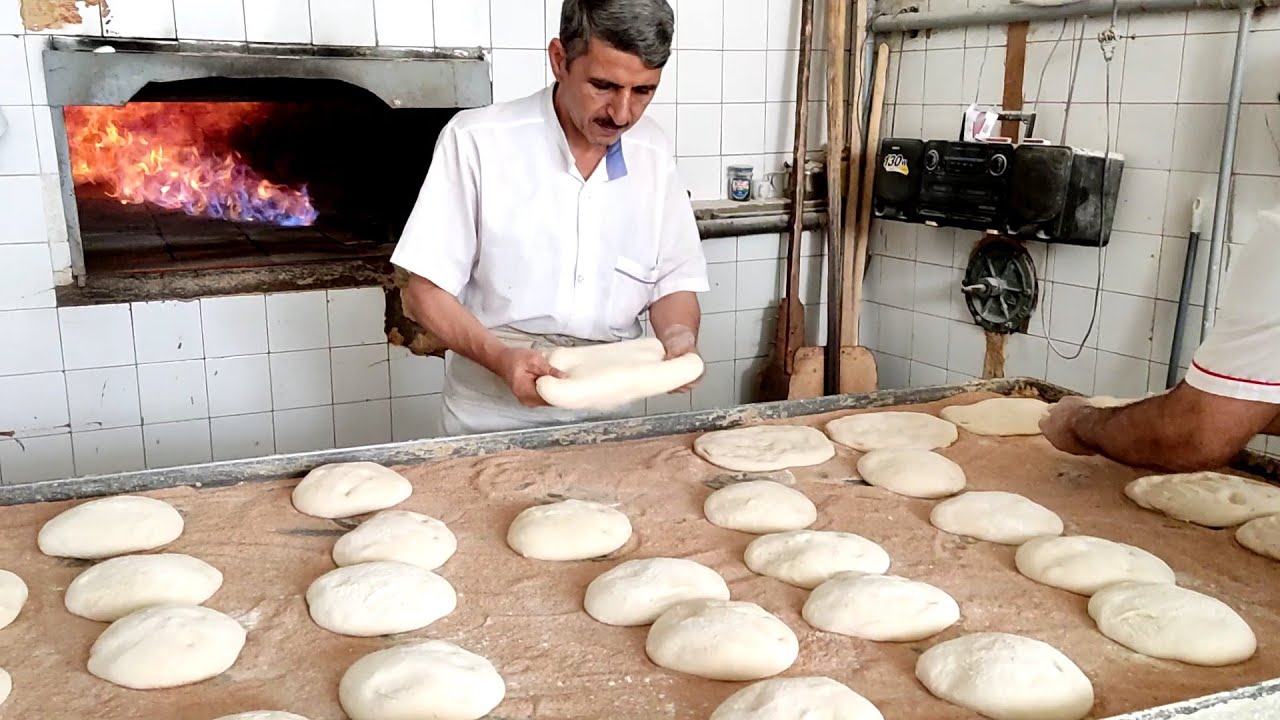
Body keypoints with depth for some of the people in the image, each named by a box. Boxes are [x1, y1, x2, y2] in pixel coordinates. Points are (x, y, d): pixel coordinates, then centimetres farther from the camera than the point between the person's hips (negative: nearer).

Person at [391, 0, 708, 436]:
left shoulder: (653, 156, -2)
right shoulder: (477, 142, -14)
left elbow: (673, 281, 5)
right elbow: (425, 292, -12)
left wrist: (679, 337, -16)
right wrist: (500, 358, -28)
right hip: (492, 422, -3)